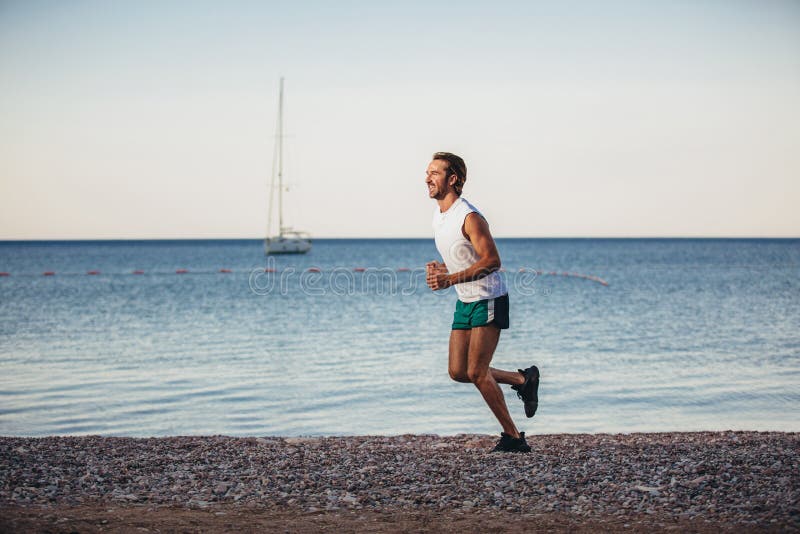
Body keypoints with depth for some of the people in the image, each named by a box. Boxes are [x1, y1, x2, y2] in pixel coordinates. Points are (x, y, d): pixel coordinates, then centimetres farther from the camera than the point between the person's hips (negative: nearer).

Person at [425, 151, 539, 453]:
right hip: (465, 302, 9)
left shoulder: (469, 218, -20)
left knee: (476, 372, -11)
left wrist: (450, 279, -29)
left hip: (488, 300, -9)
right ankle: (523, 380, 24)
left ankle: (512, 436, 2)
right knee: (457, 372, 6)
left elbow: (492, 260, -25)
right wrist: (440, 269, 0)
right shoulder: (438, 214, 9)